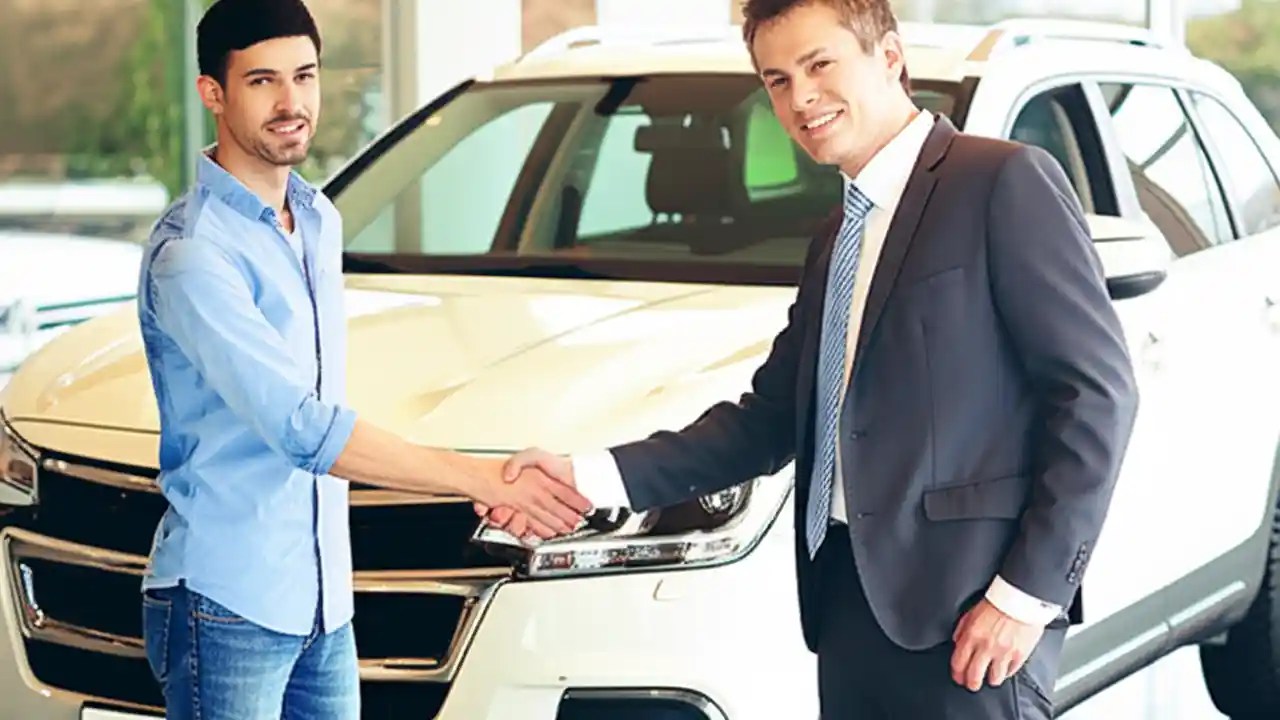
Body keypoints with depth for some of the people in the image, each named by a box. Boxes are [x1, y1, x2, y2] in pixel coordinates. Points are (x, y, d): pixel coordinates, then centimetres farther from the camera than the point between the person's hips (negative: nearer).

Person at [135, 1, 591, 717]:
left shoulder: (321, 218, 10)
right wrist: (487, 479, -27)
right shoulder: (192, 253, -18)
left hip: (323, 601, 8)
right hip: (227, 604, -7)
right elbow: (304, 430, -25)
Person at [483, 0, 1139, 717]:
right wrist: (592, 476, 7)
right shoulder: (836, 241, 20)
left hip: (966, 603, -8)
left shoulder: (1005, 181, -6)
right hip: (849, 596, 8)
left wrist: (1029, 591, -16)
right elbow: (772, 417, 17)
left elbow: (1097, 391, -11)